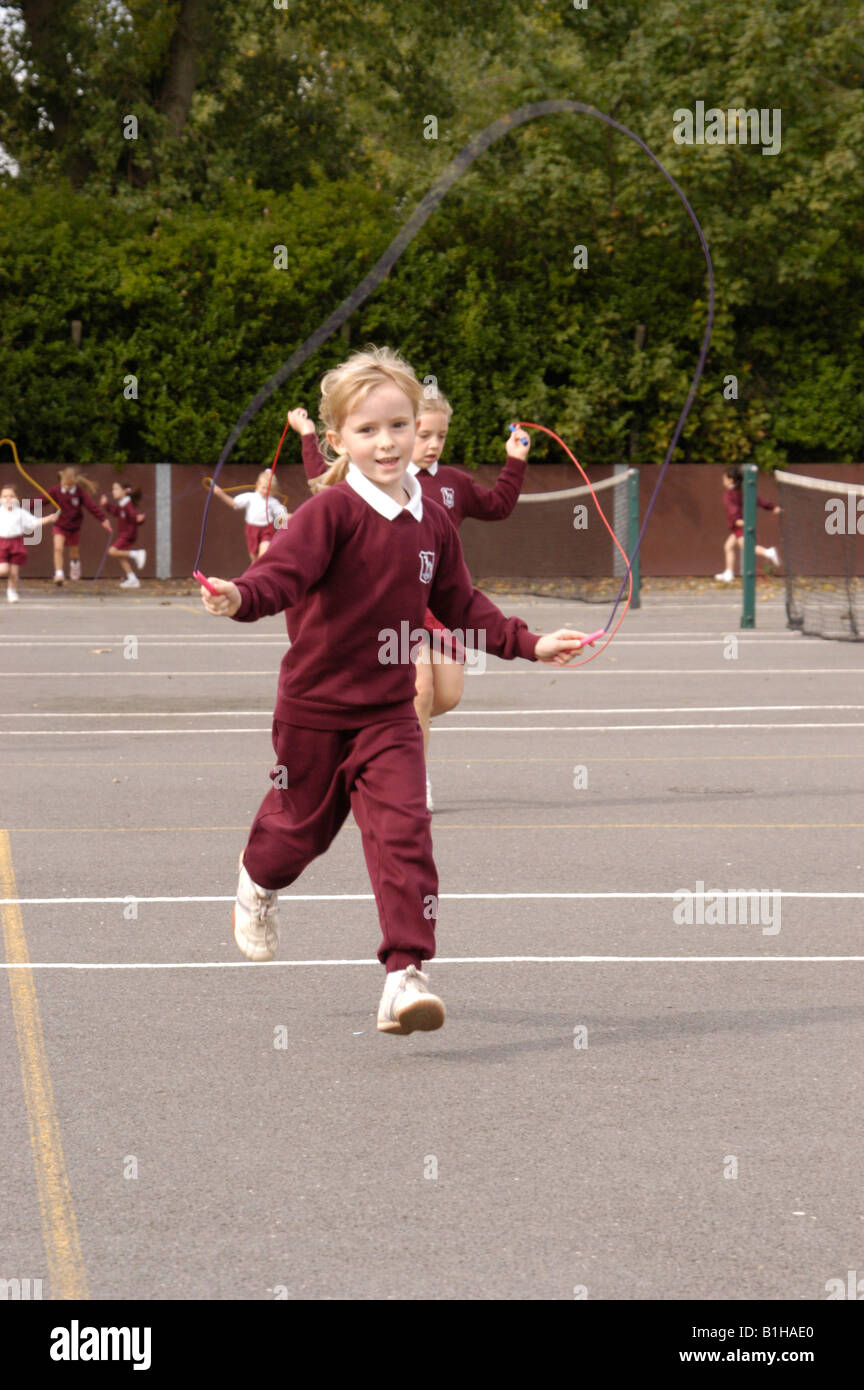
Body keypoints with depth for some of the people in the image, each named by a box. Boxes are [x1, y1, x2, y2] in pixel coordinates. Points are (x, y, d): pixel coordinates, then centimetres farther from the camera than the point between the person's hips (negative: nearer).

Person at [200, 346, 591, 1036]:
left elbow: (461, 604, 15)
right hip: (315, 707, -3)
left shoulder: (432, 521, 3)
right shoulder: (330, 512, -16)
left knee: (403, 834, -13)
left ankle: (407, 977, -14)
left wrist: (529, 643, 9)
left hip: (390, 714, 3)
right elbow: (283, 571, -30)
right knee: (301, 823, 16)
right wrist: (240, 598, -51)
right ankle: (259, 885, 52)